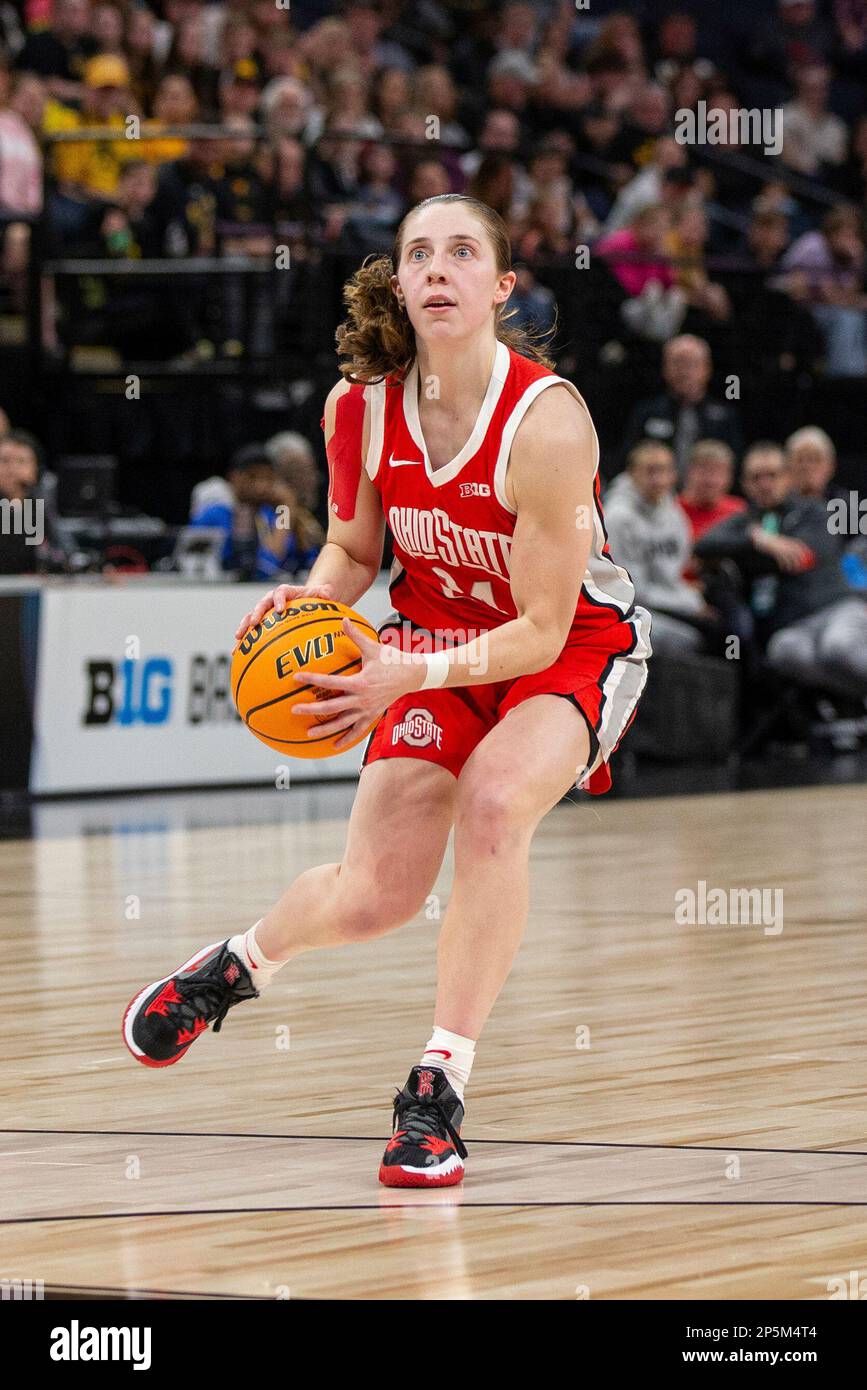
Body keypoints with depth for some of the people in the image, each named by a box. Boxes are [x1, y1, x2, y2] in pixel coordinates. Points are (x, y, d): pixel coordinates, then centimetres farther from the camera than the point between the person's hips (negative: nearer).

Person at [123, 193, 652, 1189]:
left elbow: (541, 630, -26)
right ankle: (236, 964, 34)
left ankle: (438, 1094, -21)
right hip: (435, 636, 4)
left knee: (494, 803, -32)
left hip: (573, 646, -3)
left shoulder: (547, 422, -30)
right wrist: (312, 598, -19)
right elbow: (353, 550, 3)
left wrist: (413, 674, -38)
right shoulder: (360, 406, -15)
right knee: (374, 897, -2)